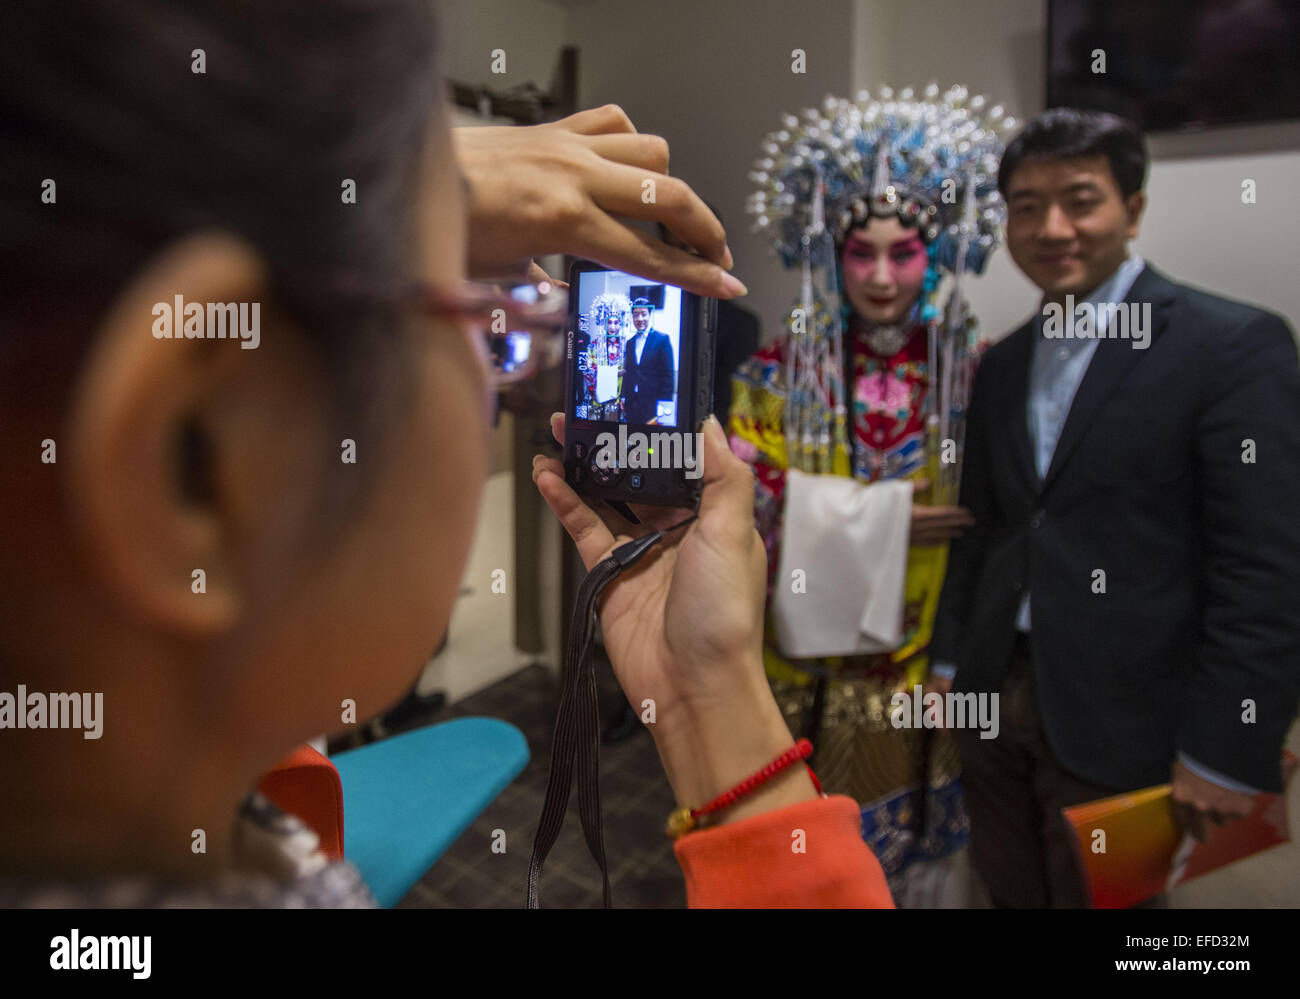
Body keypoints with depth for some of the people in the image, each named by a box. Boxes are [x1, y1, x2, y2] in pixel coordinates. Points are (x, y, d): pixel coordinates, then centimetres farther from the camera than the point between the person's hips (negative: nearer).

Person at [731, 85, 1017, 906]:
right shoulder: (775, 376, -6)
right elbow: (745, 520, -13)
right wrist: (888, 520, -17)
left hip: (930, 679, 1)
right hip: (804, 676, 0)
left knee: (923, 860, 17)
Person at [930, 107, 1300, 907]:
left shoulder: (1235, 345, -9)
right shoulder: (1003, 364, 9)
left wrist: (1226, 752, -14)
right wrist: (949, 664, 10)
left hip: (1120, 724, -5)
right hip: (994, 701, 6)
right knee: (1010, 890, 19)